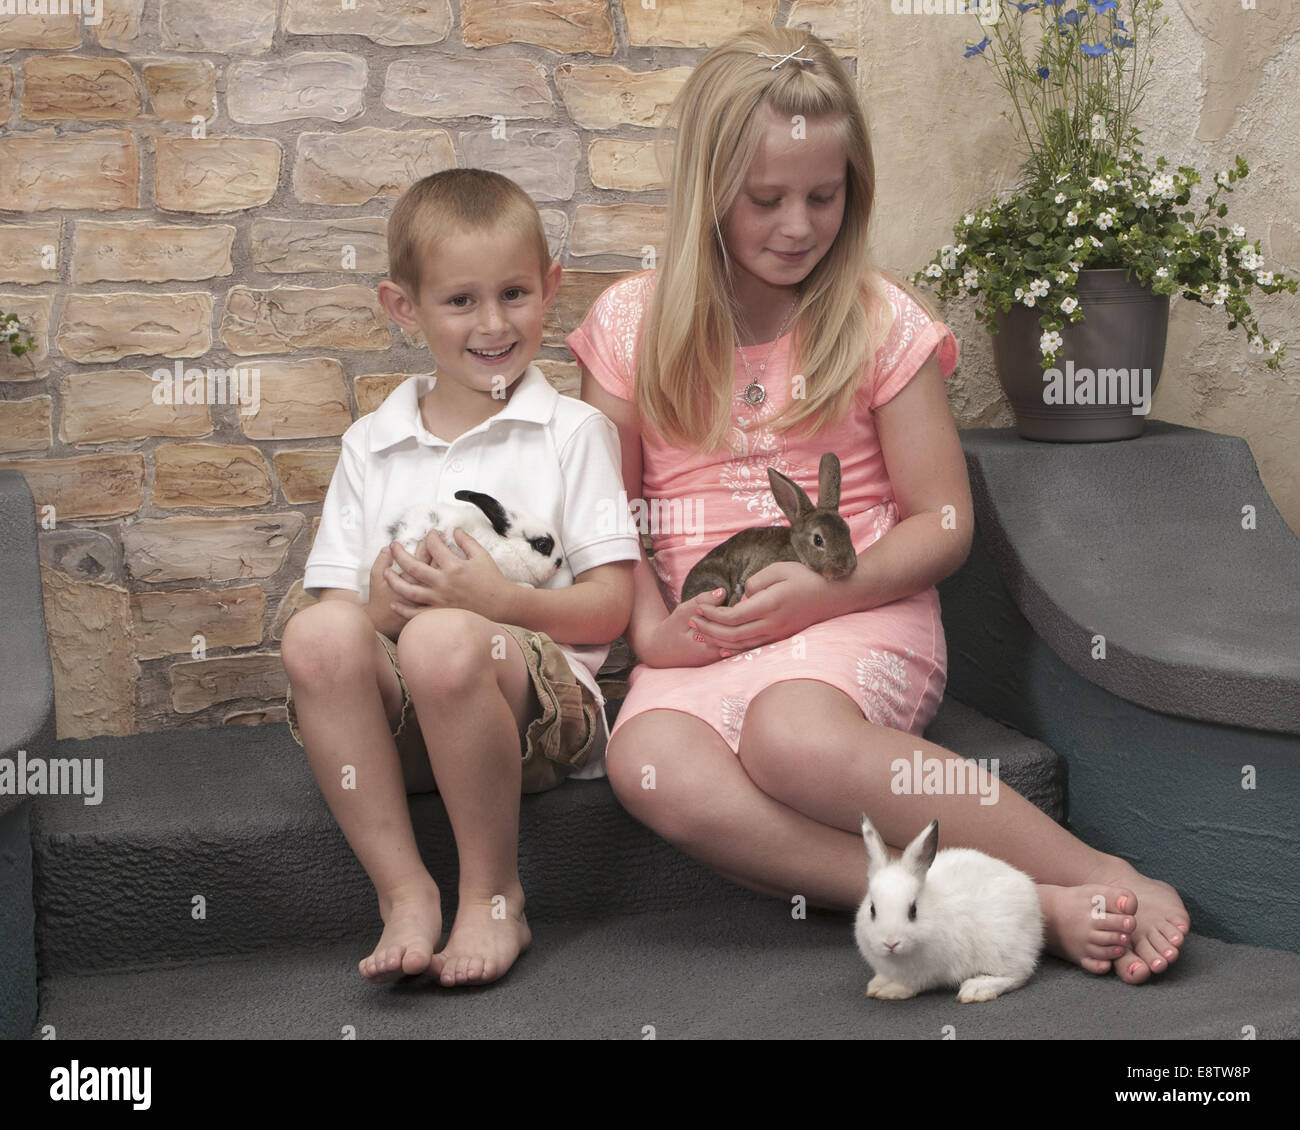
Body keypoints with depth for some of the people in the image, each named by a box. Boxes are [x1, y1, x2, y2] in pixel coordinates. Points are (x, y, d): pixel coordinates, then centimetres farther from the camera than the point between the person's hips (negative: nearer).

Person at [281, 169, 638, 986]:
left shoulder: (573, 431, 9)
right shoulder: (371, 445, 19)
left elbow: (610, 609, 1)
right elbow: (334, 601, 12)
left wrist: (500, 602, -16)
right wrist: (379, 605, -12)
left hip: (538, 707, -3)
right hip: (398, 723, 3)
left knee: (443, 640, -35)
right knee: (317, 634, -28)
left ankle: (494, 896, -14)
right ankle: (405, 894, -20)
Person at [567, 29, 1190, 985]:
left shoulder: (881, 321, 3)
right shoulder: (632, 322, 7)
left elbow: (943, 522, 3)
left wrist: (826, 589, -14)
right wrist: (650, 625, -9)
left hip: (859, 617, -2)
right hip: (701, 640, 3)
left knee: (792, 733, -38)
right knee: (650, 763, -33)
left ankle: (1102, 877, -25)